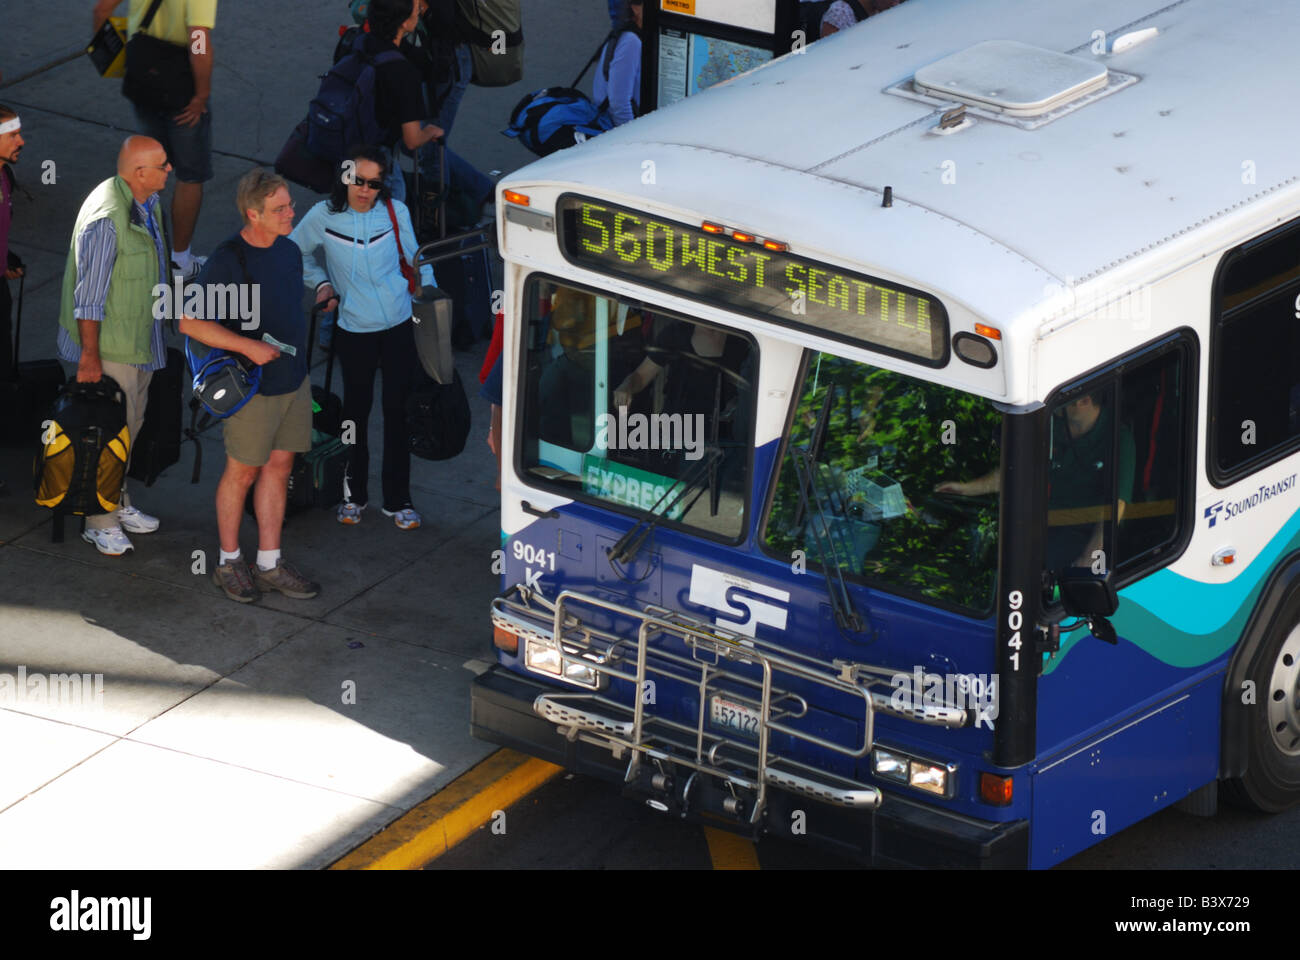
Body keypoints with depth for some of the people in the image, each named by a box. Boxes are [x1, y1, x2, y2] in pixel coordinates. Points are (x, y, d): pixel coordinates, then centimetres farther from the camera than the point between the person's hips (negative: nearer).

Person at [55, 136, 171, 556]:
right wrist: (90, 356, -22)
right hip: (109, 345, -9)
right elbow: (89, 294, -25)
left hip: (140, 340, 9)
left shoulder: (147, 203, 2)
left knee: (130, 427, 19)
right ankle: (100, 523, 7)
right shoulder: (106, 218, -27)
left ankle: (119, 506, 33)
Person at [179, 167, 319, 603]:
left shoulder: (289, 251, 5)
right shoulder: (227, 261, -19)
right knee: (242, 472, 6)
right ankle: (228, 562, 21)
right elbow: (190, 322, -19)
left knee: (279, 466, 11)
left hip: (293, 380, 7)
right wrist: (247, 347, -25)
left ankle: (270, 563, 20)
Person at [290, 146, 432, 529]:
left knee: (398, 411, 4)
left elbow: (416, 259, 8)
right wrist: (321, 283, -2)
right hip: (354, 331, 0)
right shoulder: (324, 216, -8)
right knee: (356, 411, 10)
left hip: (399, 326, 0)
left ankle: (398, 500, 14)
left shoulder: (395, 212, -5)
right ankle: (354, 493, 27)